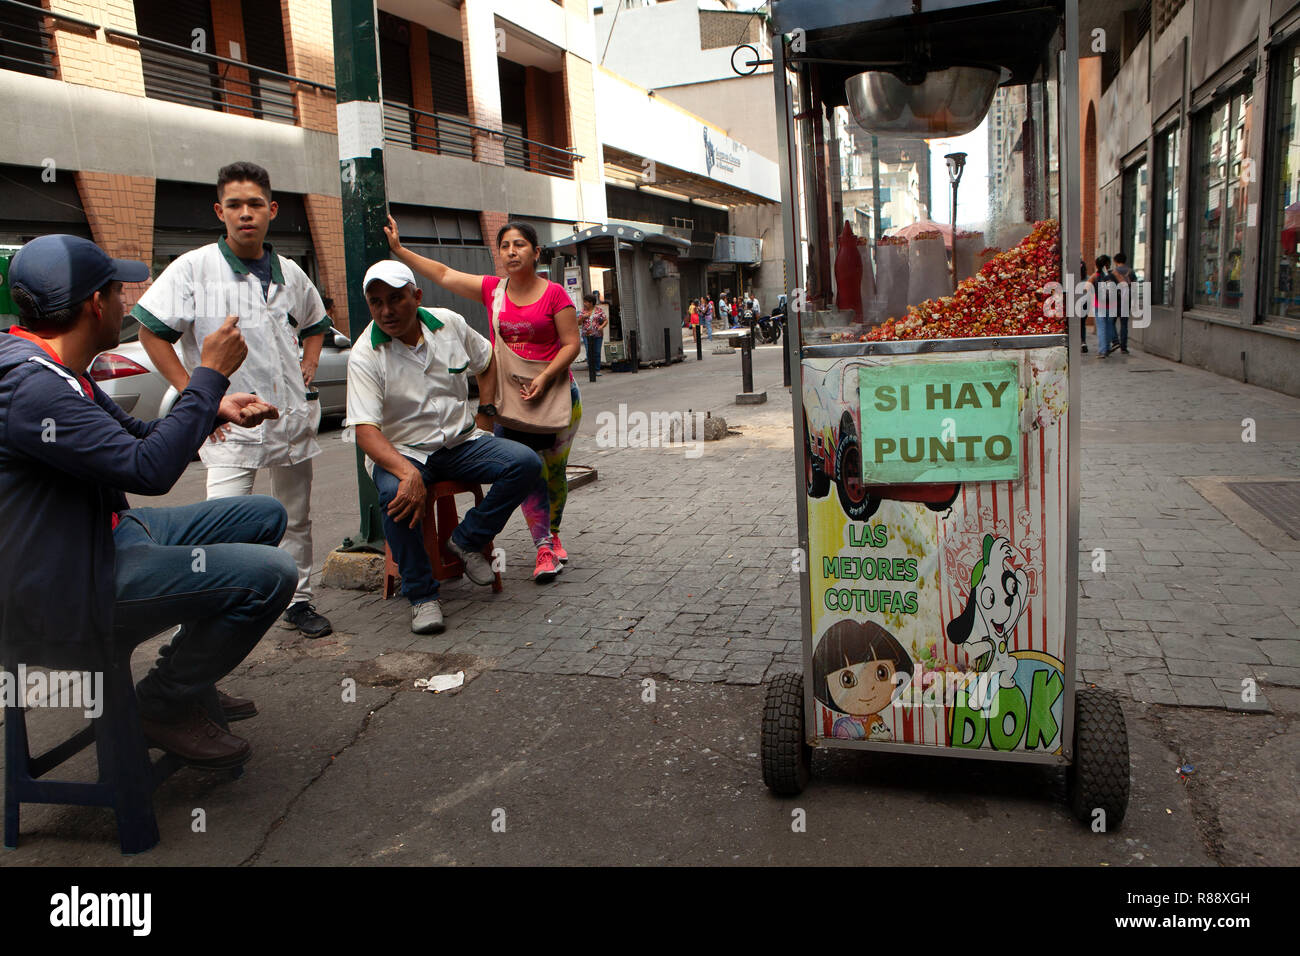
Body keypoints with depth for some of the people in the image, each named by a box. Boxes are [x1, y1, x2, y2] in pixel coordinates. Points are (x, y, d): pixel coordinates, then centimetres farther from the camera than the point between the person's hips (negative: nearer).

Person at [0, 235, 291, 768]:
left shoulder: (53, 370, 10)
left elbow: (136, 437, 20)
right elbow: (150, 469, -31)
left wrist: (218, 411, 3)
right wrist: (210, 373, -20)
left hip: (105, 535, 11)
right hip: (64, 593, -11)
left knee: (265, 517, 15)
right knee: (269, 574, -23)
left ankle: (191, 675, 23)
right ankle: (165, 707, 1)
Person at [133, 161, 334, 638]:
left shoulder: (289, 272, 8)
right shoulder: (194, 268, -7)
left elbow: (315, 324, 26)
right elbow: (150, 332, -6)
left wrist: (307, 374, 10)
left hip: (293, 419, 5)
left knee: (296, 519, 15)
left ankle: (299, 601, 30)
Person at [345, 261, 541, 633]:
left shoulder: (450, 324, -1)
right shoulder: (365, 356, -13)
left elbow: (487, 363, 20)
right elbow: (365, 431, -23)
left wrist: (485, 414, 9)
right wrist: (409, 473, -39)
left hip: (461, 442, 4)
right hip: (401, 453, -3)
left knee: (525, 463, -20)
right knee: (396, 493, -36)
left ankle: (467, 539, -3)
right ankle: (422, 595, -17)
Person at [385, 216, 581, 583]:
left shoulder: (554, 293, -4)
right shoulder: (492, 289, 6)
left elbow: (571, 344, -6)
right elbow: (442, 274, 10)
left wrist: (544, 378, -18)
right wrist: (398, 249, 9)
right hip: (508, 397, 2)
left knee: (554, 469, 9)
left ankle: (553, 532, 32)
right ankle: (544, 549, -4)